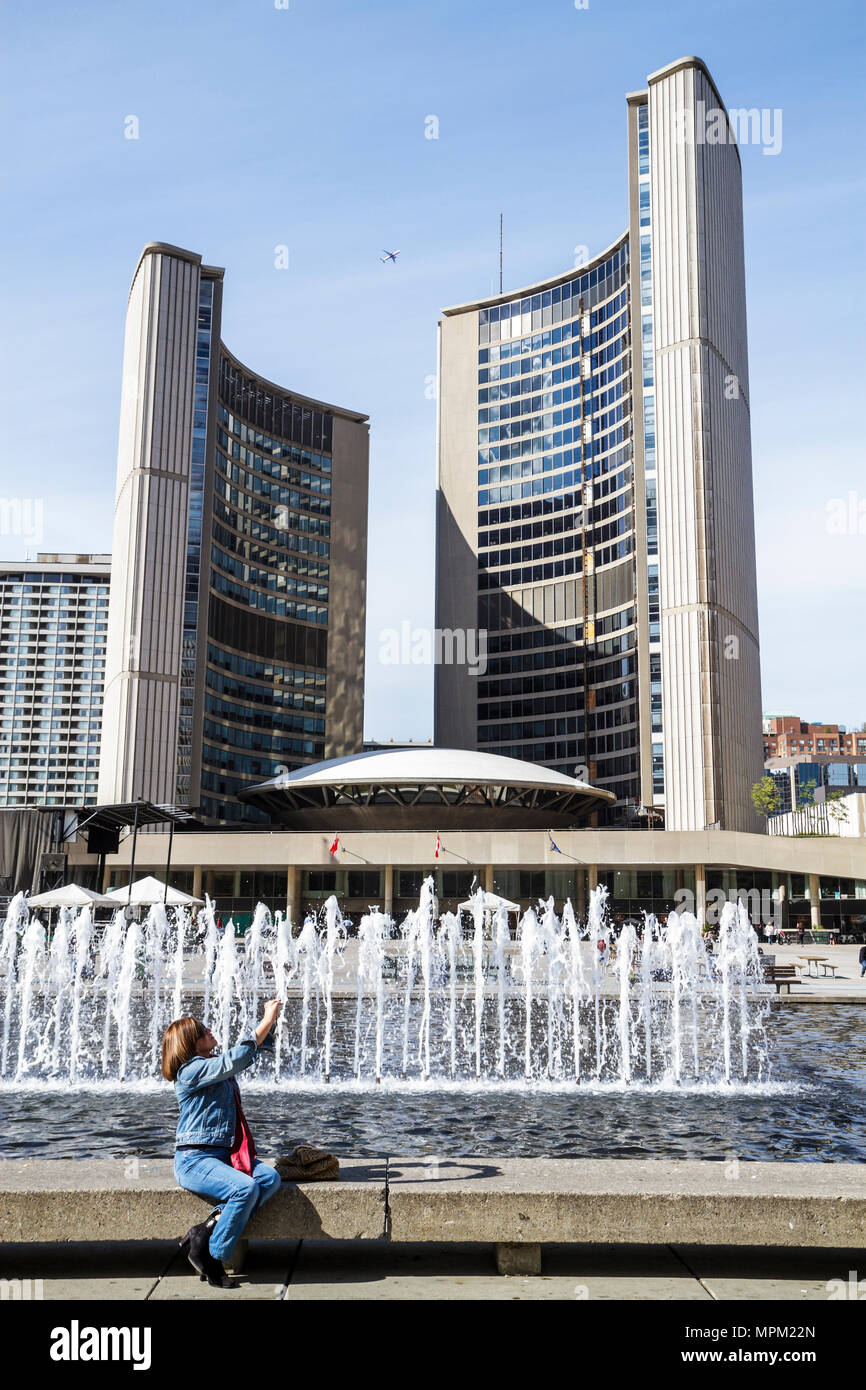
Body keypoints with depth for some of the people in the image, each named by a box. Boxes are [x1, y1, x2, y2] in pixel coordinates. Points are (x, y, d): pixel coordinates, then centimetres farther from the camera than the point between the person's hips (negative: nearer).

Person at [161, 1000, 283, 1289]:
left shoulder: (218, 1064, 15)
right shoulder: (191, 1070, -12)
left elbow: (249, 1050, 25)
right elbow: (237, 1058, -23)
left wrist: (270, 1021, 9)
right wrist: (267, 1021, -19)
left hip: (226, 1154, 8)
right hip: (195, 1159, -8)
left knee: (270, 1177, -19)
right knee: (245, 1188, -31)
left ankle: (206, 1232, -18)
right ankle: (209, 1254, -12)